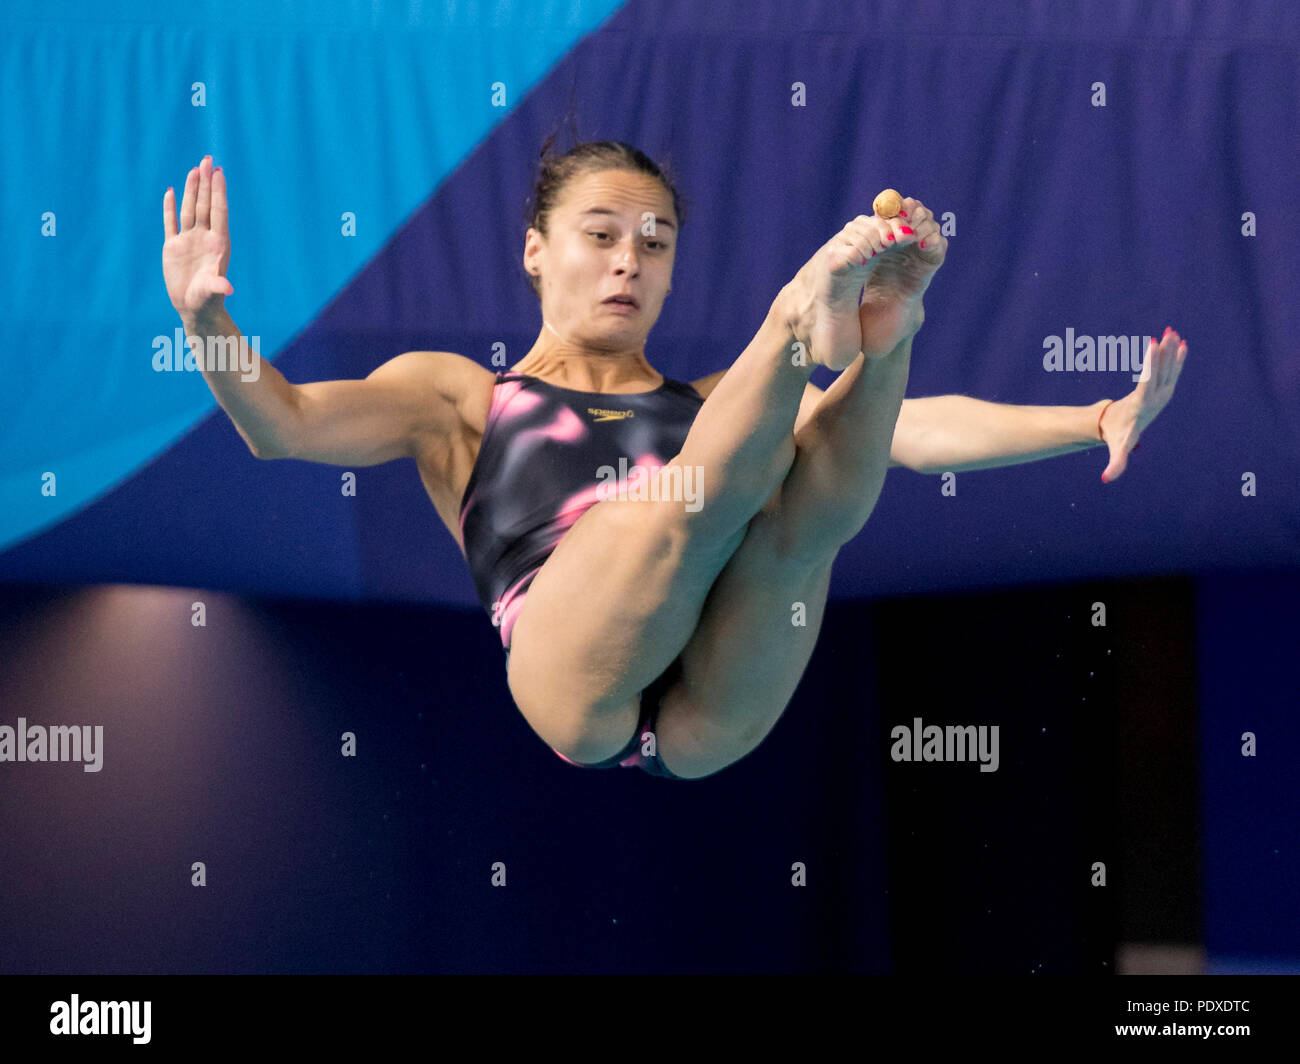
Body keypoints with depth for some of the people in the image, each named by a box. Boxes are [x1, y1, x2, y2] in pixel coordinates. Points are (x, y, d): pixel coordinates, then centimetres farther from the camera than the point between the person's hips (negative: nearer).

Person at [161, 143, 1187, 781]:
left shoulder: (711, 400, 36)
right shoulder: (457, 393, 29)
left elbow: (920, 431, 26)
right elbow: (285, 423, 12)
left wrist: (1097, 421, 12)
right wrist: (206, 321, -9)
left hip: (714, 713, 2)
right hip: (570, 681, -2)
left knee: (811, 509, -27)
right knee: (698, 487, -30)